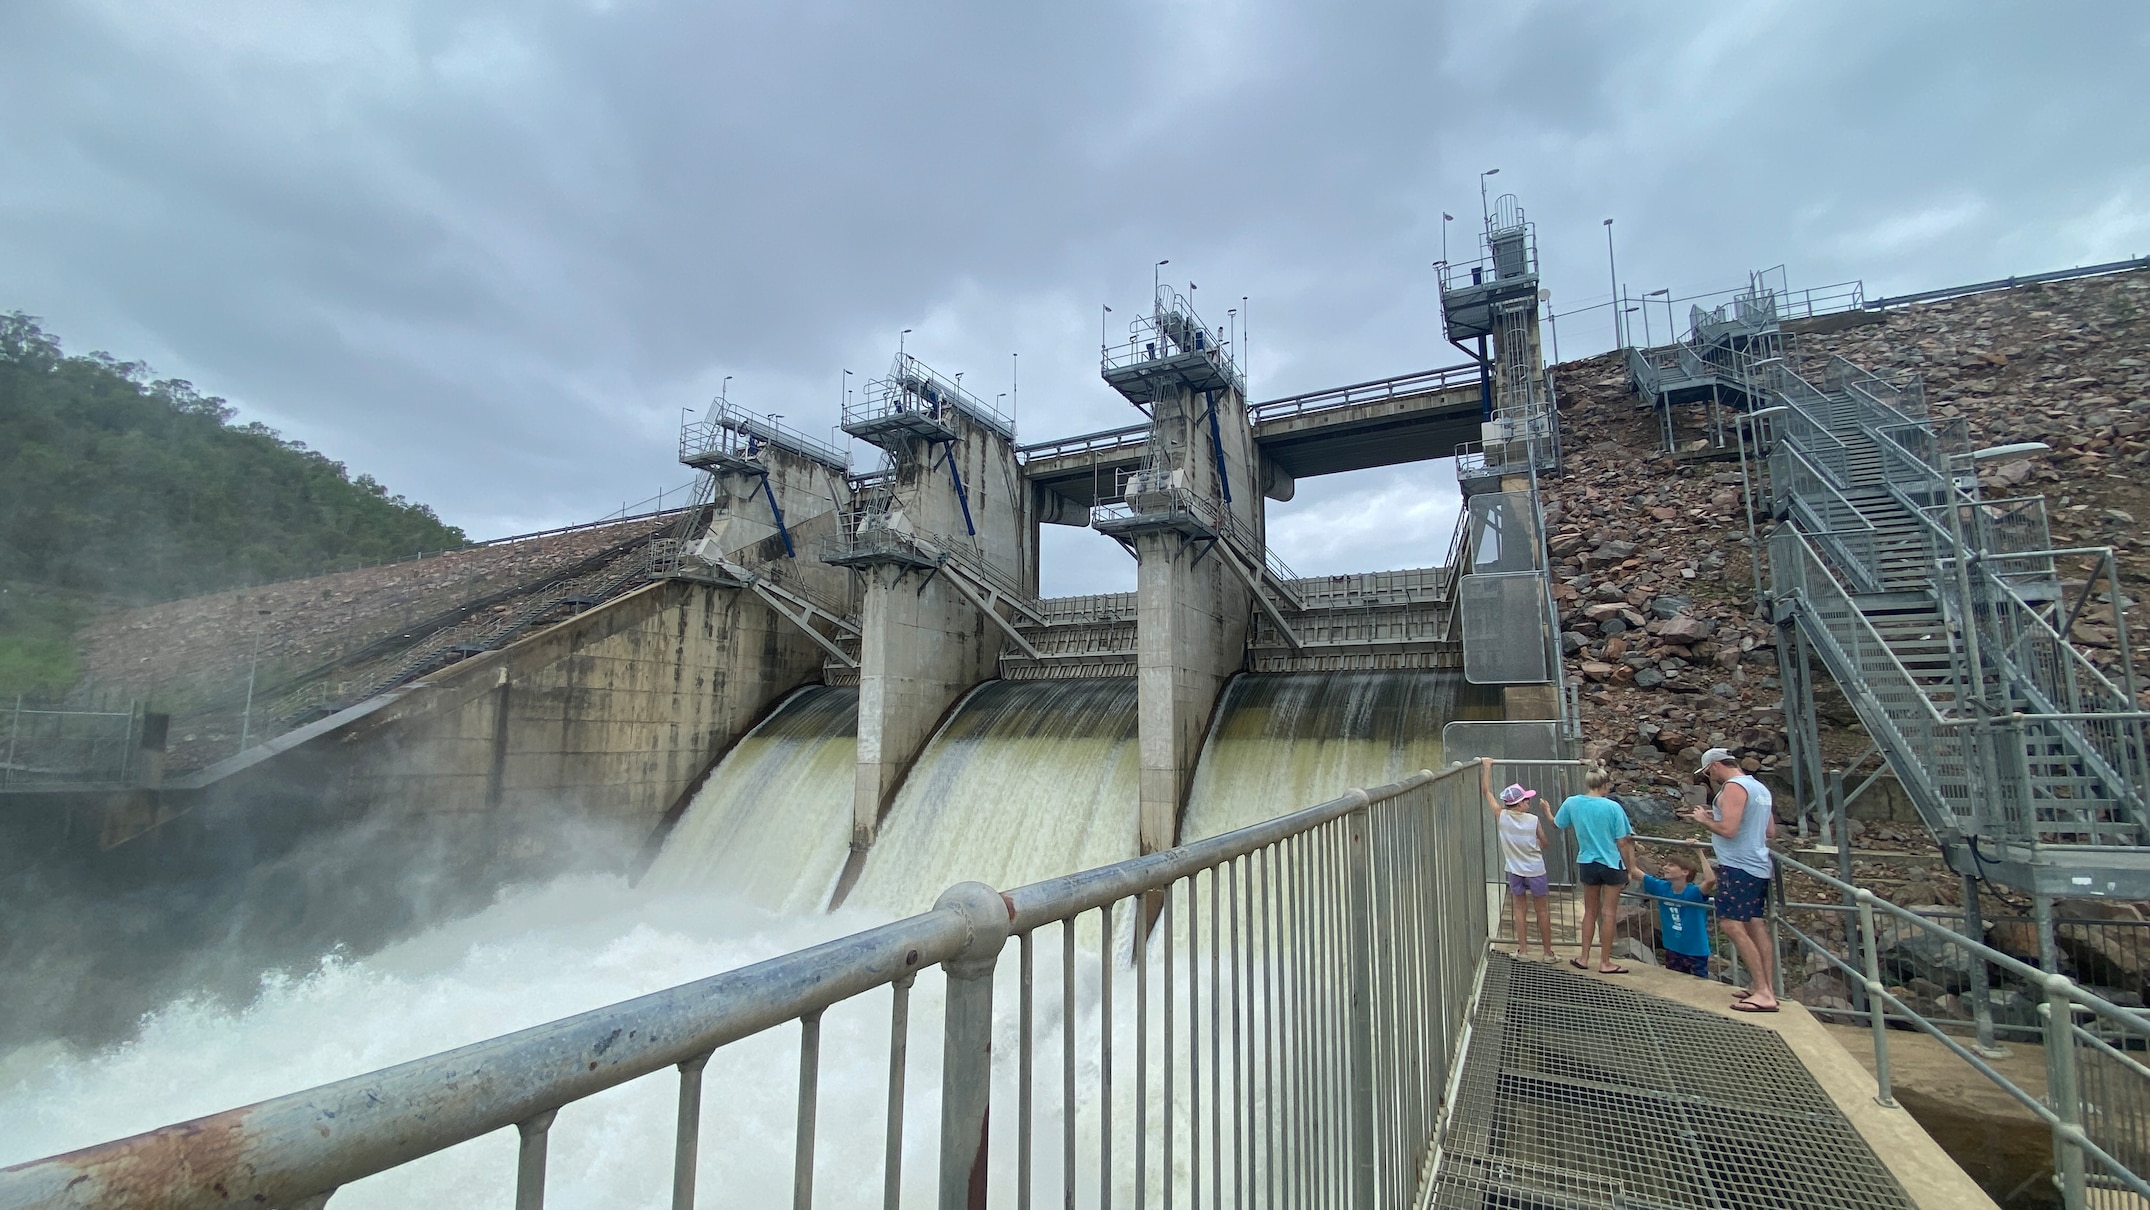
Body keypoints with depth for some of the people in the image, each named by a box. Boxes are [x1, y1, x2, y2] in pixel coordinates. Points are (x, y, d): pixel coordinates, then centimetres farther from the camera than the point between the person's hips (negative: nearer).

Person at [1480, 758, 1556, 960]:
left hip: (1515, 871, 2)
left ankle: (1523, 949, 15)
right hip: (1535, 871, -2)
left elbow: (1486, 791, -3)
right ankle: (1548, 951, 20)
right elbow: (1544, 844, 0)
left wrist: (1486, 766, 6)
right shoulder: (1534, 820, -14)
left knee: (1520, 909, 12)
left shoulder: (1501, 816, -10)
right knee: (1542, 910, 11)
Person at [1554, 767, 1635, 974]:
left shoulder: (1571, 803, -7)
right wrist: (1630, 868, 2)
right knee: (1609, 913, 6)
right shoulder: (1613, 808, -16)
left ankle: (1584, 958, 22)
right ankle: (1605, 962, 14)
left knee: (1590, 911, 17)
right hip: (1612, 865, -3)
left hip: (1587, 864, 3)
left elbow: (1556, 824, 10)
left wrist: (1547, 811, 30)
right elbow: (1622, 843, -10)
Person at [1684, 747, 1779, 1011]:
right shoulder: (1760, 787, 15)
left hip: (1739, 866, -10)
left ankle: (1763, 992, -11)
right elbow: (1771, 831, 21)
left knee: (1732, 925, -10)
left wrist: (1704, 820, -3)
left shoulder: (1733, 787, -14)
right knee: (1755, 925, 13)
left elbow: (1728, 830, -22)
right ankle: (1767, 989, 16)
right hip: (1759, 866, 10)